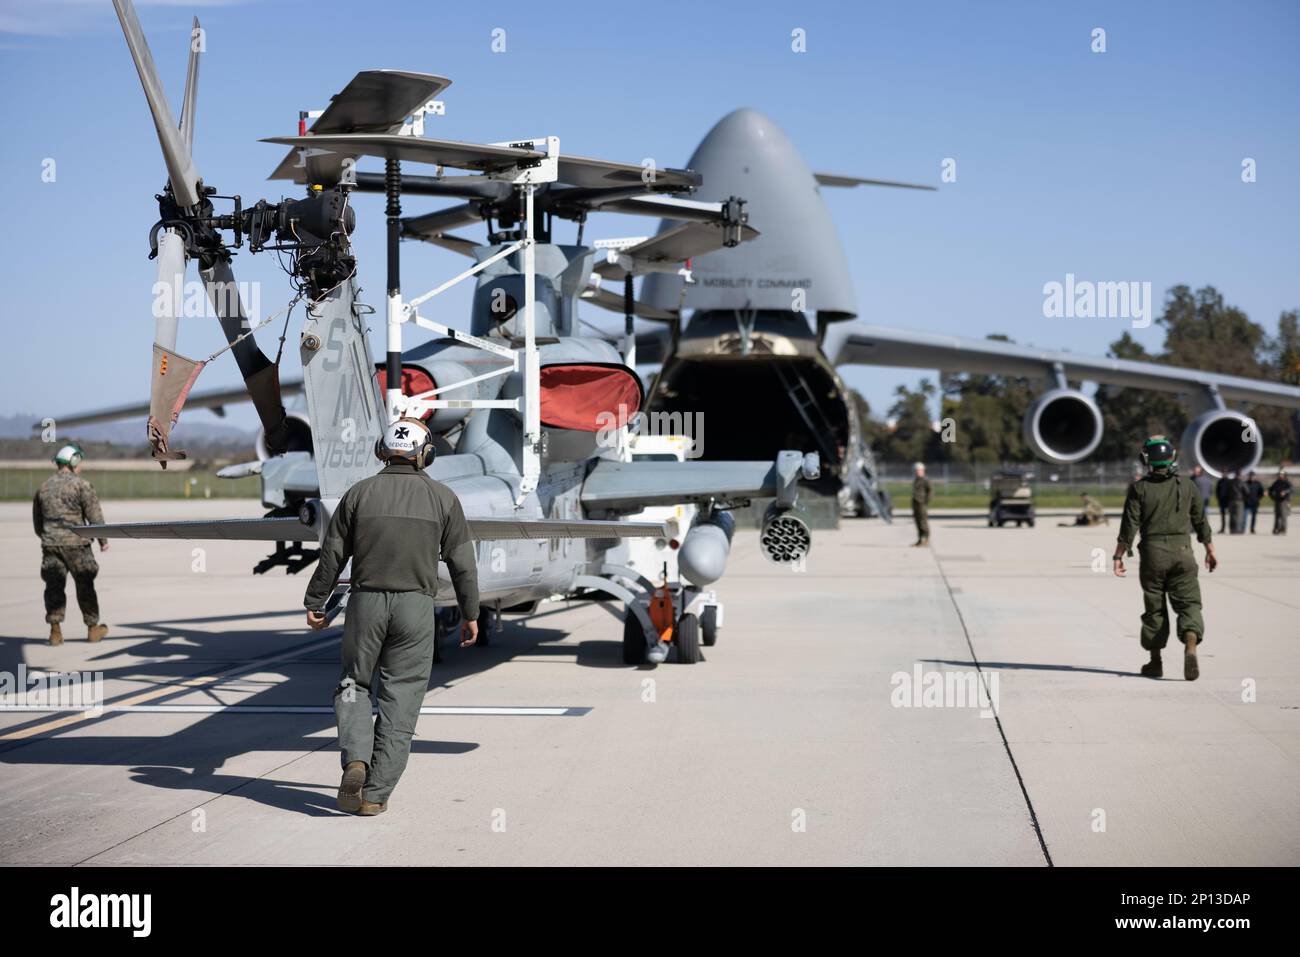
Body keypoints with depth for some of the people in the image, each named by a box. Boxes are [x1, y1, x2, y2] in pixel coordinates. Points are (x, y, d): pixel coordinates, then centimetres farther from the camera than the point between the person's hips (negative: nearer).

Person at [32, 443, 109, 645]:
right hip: (76, 544, -4)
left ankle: (55, 629, -1)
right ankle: (93, 628, 15)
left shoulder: (43, 488, 12)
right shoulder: (81, 485, -5)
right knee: (85, 585, 7)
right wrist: (103, 540, 3)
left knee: (54, 587, 6)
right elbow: (95, 516, -7)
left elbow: (37, 523, 18)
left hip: (50, 544, 4)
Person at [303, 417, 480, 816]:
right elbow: (461, 562, 2)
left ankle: (355, 760, -7)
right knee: (400, 700, 4)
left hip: (366, 603, 1)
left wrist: (315, 603, 15)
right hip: (416, 606, 0)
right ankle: (375, 794, 2)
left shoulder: (359, 493, 2)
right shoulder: (443, 498, 1)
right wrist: (470, 613, 11)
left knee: (353, 686, 16)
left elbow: (332, 554, 4)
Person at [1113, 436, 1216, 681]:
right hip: (1182, 551, 1)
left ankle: (1155, 662, 16)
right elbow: (1201, 521, 12)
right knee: (1188, 603, 1)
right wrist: (1210, 550, 23)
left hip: (1152, 553, -1)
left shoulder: (1140, 489, -3)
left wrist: (1118, 556, -2)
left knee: (1154, 607, 9)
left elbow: (1129, 526, -7)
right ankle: (1190, 647, -23)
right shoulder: (1187, 486, 5)